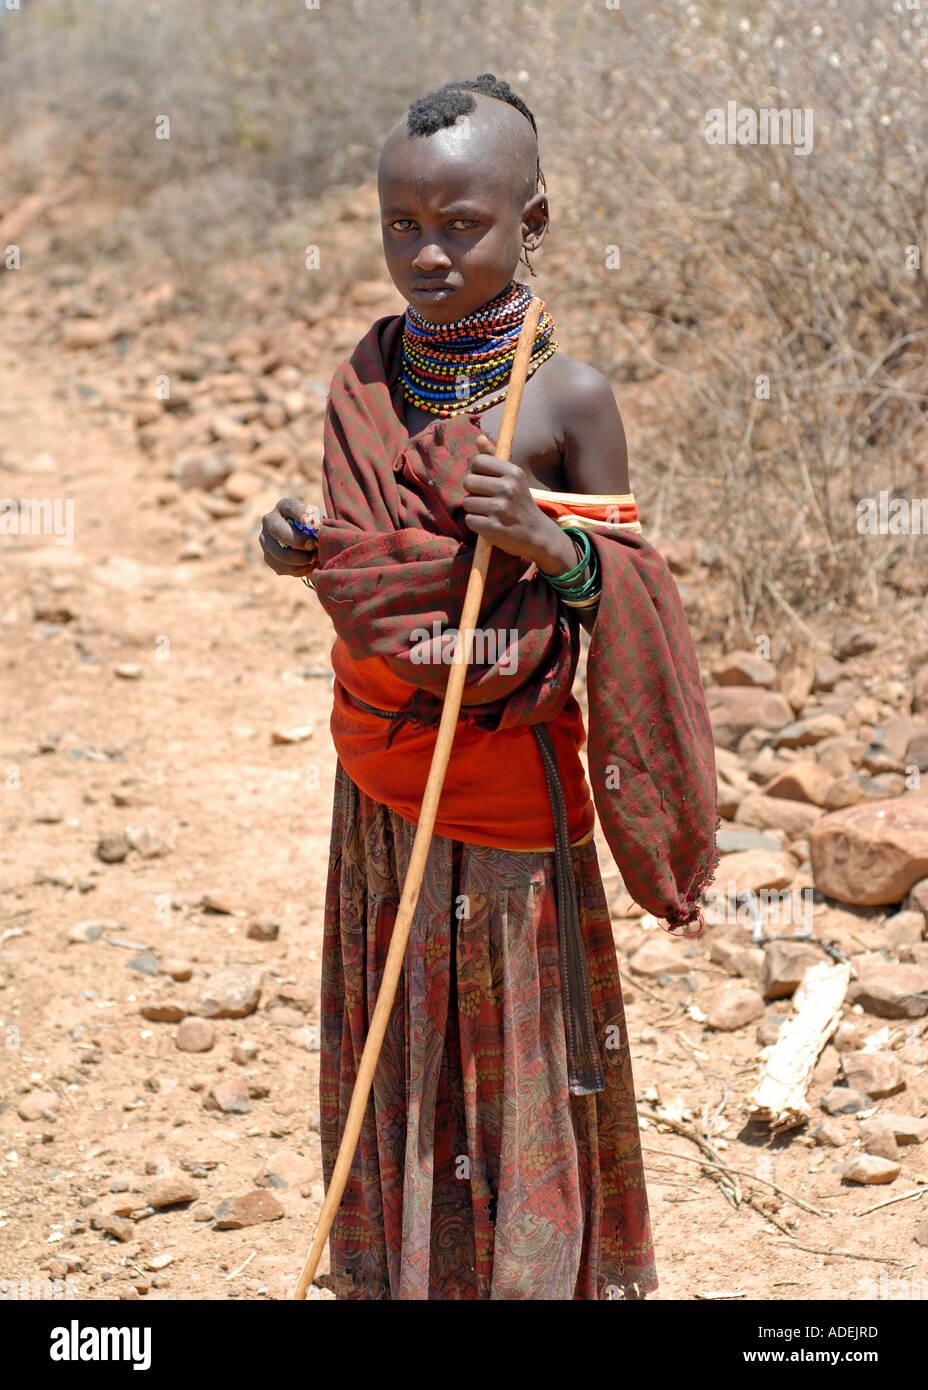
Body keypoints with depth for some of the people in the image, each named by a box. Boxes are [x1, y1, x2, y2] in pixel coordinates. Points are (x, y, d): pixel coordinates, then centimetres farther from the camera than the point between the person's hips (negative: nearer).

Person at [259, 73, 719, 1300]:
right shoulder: (368, 374, 1)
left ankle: (533, 1274, 24)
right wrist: (303, 549, -9)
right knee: (392, 1050, 14)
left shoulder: (569, 398, -13)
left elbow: (626, 589, -6)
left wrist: (553, 545, -26)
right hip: (380, 777, 5)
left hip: (512, 779, -4)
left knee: (515, 1051, 7)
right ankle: (390, 1267, 31)